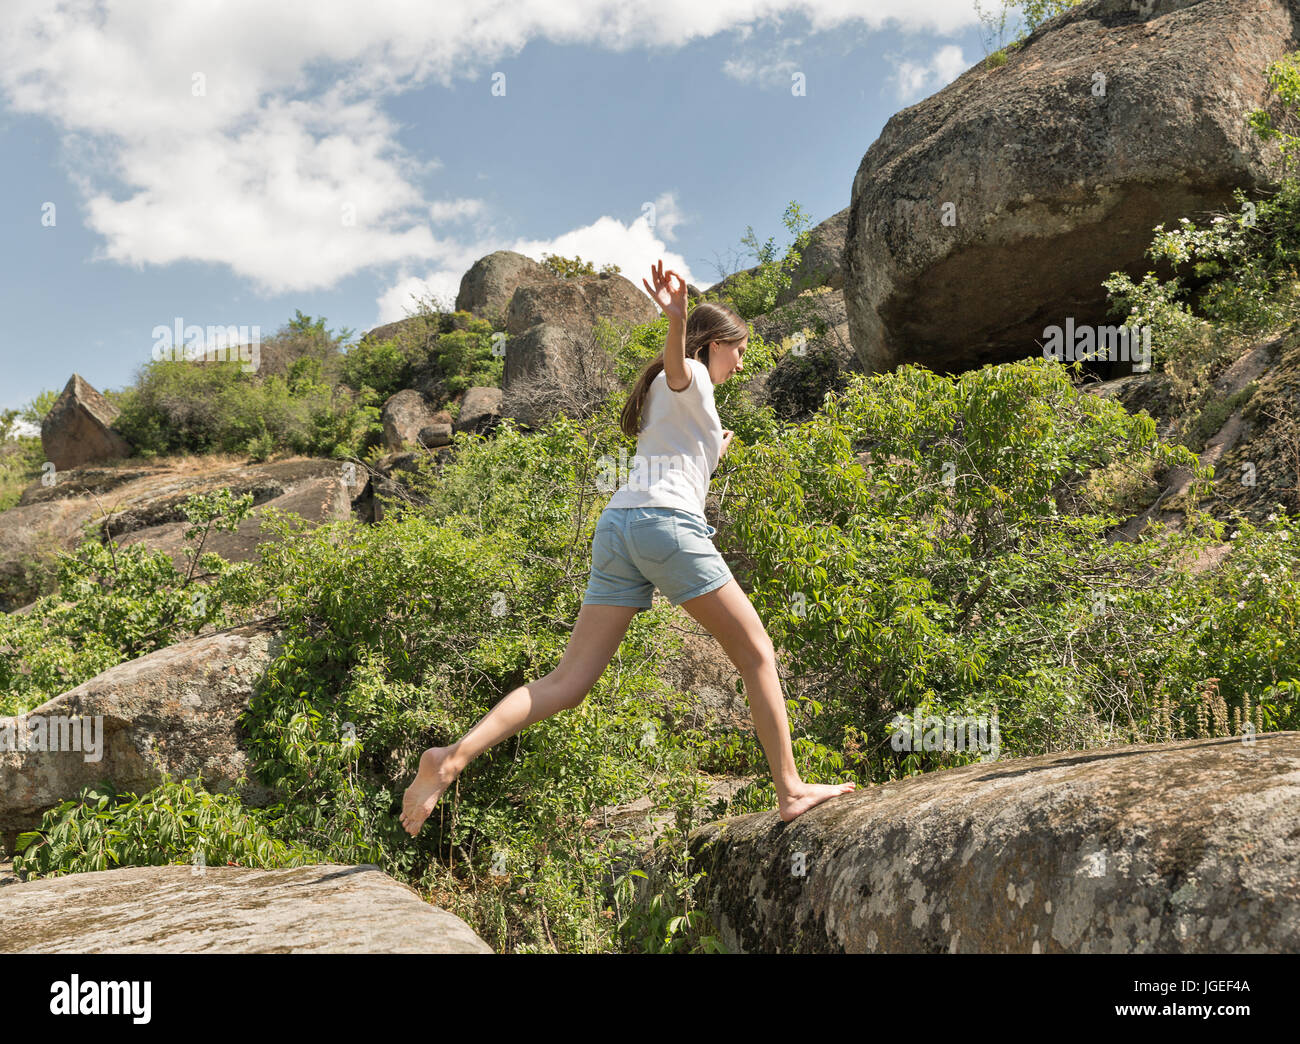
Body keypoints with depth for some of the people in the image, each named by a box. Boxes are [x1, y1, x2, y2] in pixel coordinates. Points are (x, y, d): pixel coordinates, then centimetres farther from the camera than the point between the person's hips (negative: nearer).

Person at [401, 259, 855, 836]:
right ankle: (790, 790, 6)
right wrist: (676, 317, -41)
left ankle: (454, 755, -18)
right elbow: (675, 363, -20)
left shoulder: (667, 392, 33)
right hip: (668, 523, -8)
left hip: (616, 525, 8)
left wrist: (713, 450, 59)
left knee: (568, 682, -3)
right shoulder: (690, 378, 6)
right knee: (756, 654, 4)